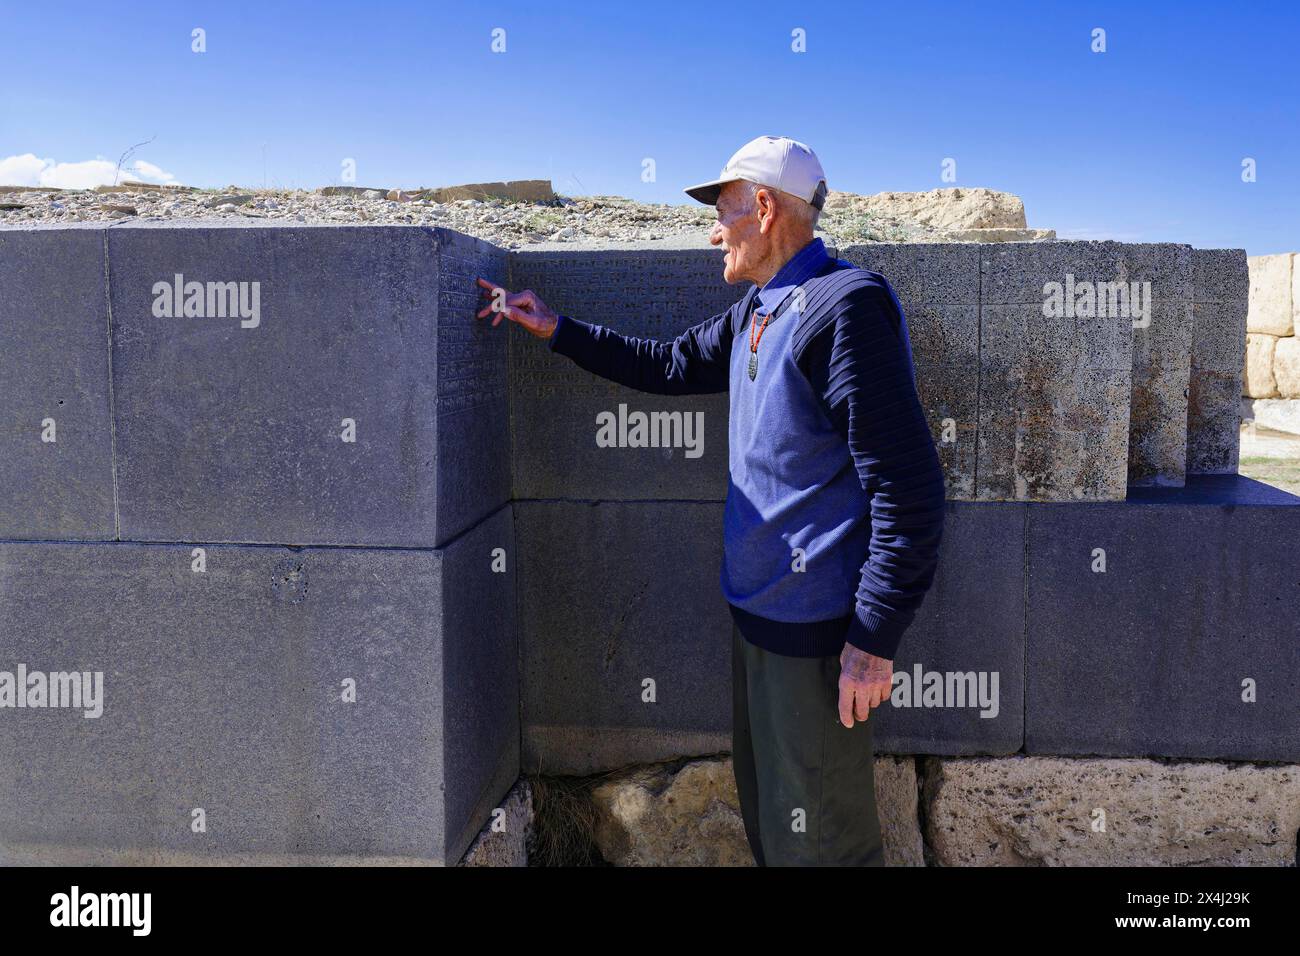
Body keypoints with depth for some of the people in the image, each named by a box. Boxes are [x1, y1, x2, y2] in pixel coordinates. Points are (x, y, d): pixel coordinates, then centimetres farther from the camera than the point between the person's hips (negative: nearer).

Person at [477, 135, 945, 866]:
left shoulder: (845, 306, -20)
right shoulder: (757, 312, 10)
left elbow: (908, 487, -23)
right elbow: (670, 365, 25)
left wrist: (876, 638, -22)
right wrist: (556, 329, 23)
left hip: (816, 630, -9)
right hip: (759, 610, 9)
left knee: (816, 839, 4)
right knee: (764, 813, 24)